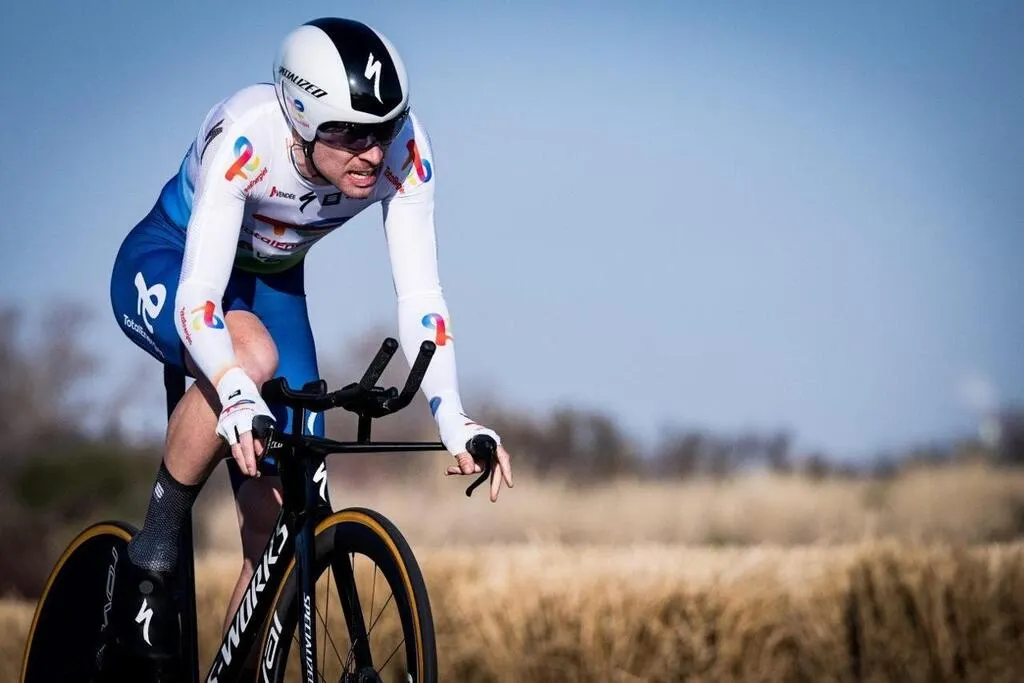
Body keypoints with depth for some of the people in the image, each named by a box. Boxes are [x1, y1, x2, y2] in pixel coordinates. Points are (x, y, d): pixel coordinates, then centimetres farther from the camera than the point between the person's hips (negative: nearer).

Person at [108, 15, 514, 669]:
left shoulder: (404, 150, -26)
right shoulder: (243, 138, -37)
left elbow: (420, 295, -25)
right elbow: (199, 295, -43)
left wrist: (454, 418, -40)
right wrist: (237, 399, -61)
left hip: (271, 283, 5)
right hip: (168, 268, -4)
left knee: (282, 525, -7)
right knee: (253, 355, -39)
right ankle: (153, 553, -19)